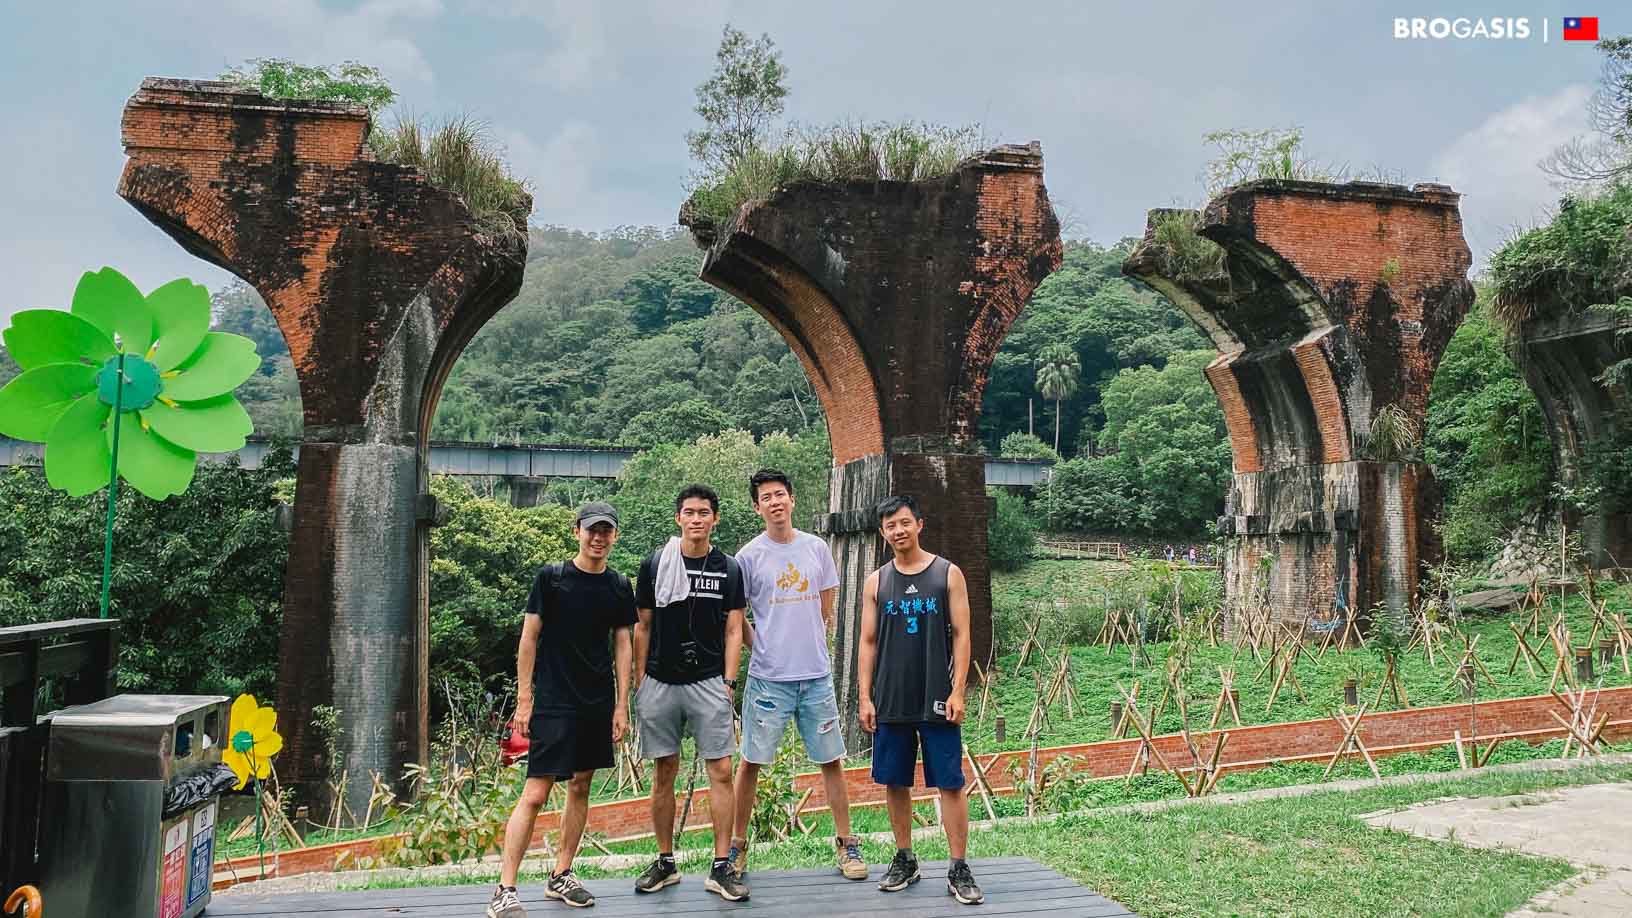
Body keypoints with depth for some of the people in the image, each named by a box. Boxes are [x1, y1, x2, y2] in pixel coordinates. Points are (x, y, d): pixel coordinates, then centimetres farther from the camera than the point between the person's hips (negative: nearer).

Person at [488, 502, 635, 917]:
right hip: (553, 703, -5)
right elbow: (529, 639, -3)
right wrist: (524, 700, -7)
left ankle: (560, 876, 25)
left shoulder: (619, 586, 7)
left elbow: (622, 645, 10)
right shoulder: (550, 578, -4)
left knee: (581, 786, 11)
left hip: (598, 704, 5)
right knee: (535, 793, -8)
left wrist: (622, 704, 5)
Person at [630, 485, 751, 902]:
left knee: (721, 771, -4)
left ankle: (721, 867, 5)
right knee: (664, 773, 8)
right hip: (660, 683, 1)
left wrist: (728, 684, -5)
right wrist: (638, 681, 2)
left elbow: (733, 632, 3)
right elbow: (642, 627, 7)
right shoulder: (654, 564, 3)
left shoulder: (728, 569, 3)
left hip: (709, 683, 0)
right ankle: (665, 863, 21)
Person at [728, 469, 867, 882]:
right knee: (750, 761, 4)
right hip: (768, 678, -2)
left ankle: (847, 844, 20)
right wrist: (763, 648, 0)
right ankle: (737, 845, 18)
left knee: (831, 761, 8)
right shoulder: (748, 556, -3)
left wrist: (813, 646, 8)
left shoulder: (817, 548, 6)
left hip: (817, 676, 3)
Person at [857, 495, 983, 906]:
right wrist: (865, 698, 1)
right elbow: (868, 642, 7)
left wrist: (957, 691, -9)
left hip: (936, 701, -2)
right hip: (890, 702, 3)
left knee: (950, 783, -1)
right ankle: (904, 860, 24)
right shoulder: (876, 582, 7)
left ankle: (959, 870, 8)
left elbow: (960, 636, -1)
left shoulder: (948, 574, 0)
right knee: (895, 783, 9)